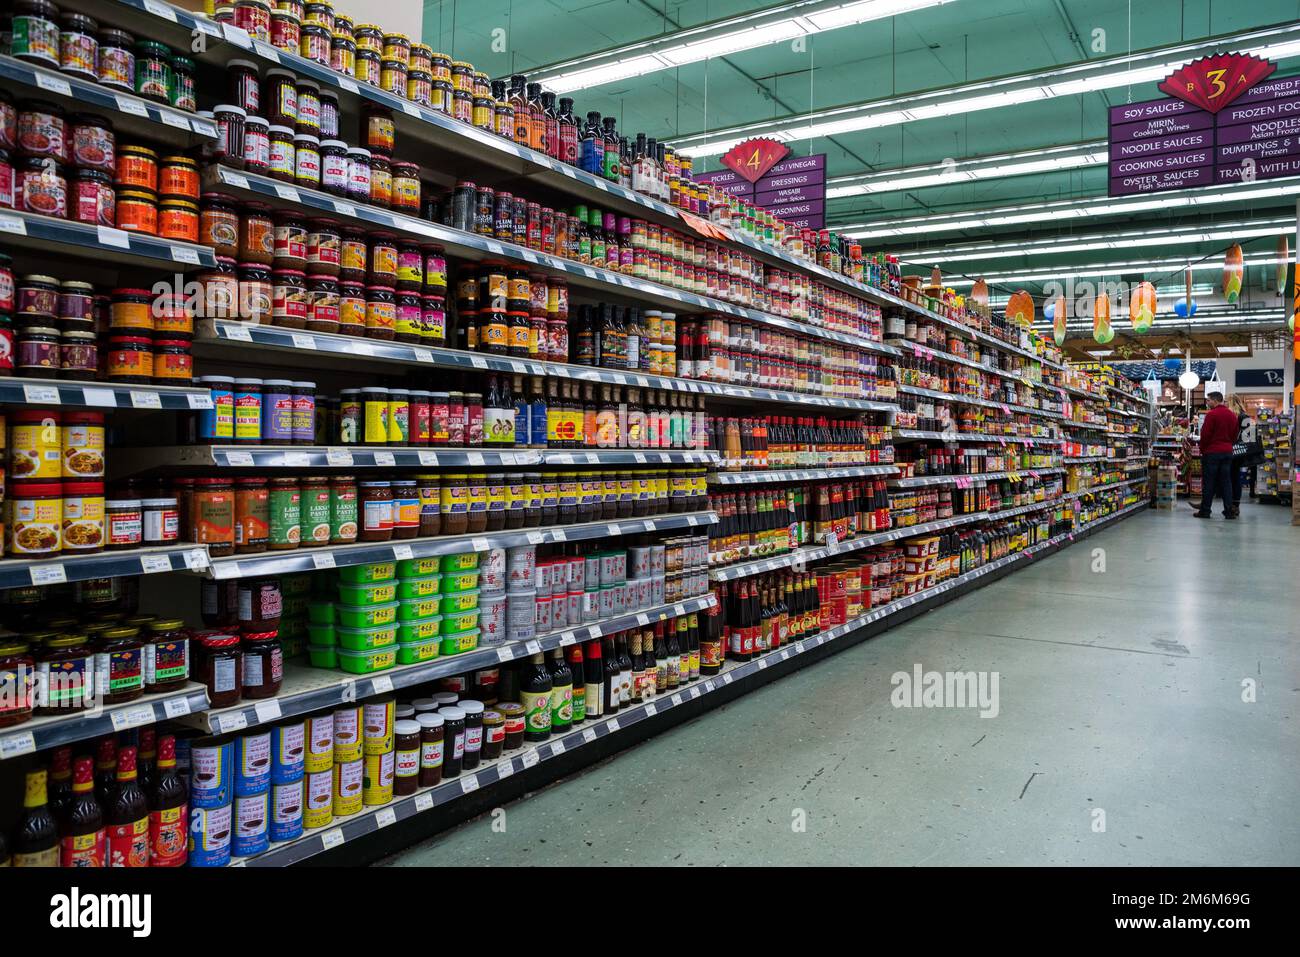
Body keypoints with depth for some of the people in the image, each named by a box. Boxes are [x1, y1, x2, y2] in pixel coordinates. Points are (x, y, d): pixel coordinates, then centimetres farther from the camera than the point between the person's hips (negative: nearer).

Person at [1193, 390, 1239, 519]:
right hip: (1227, 451, 6)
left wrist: (1202, 449, 0)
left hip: (1212, 452, -6)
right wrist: (1228, 444, 19)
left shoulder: (1211, 414, -12)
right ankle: (1229, 510, 5)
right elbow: (1235, 434, 13)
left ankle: (1205, 511, 2)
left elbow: (1205, 434, -12)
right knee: (1226, 481, 8)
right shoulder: (1232, 415, 9)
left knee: (1209, 482, -1)